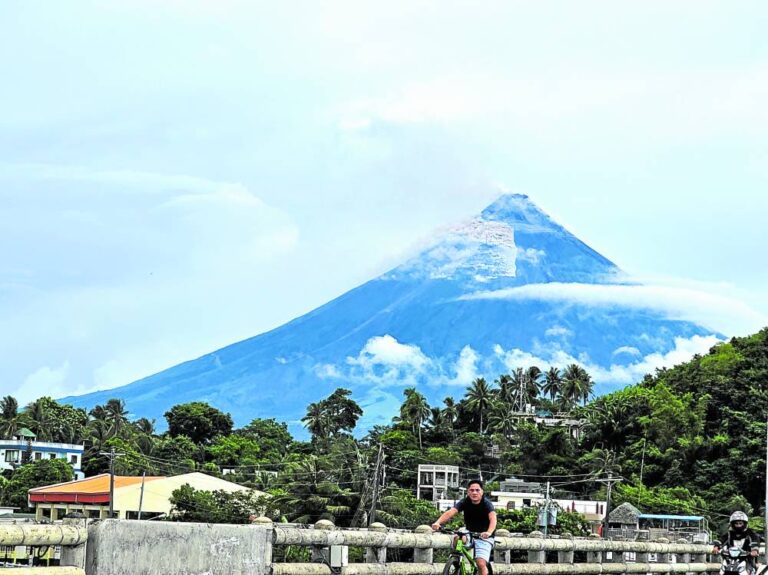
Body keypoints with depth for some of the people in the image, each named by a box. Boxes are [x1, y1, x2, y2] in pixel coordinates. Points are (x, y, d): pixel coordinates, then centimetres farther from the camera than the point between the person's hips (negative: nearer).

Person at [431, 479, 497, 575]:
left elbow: (493, 518, -39)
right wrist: (438, 522, -48)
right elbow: (450, 512, -28)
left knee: (481, 564, -18)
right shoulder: (464, 502, -13)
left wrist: (489, 532, -59)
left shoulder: (486, 503, -21)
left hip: (484, 537, -3)